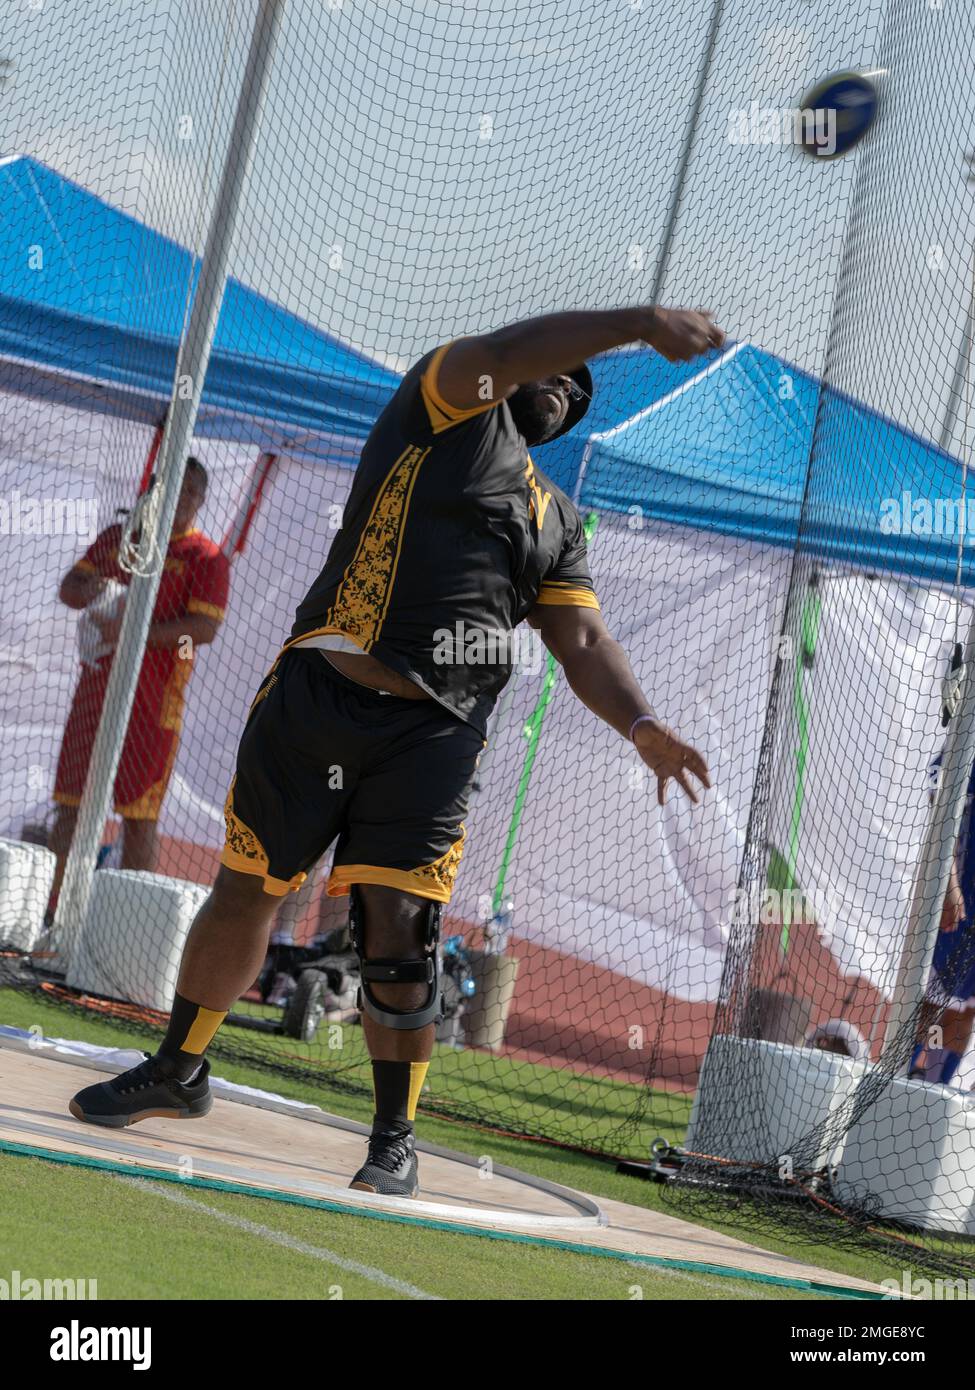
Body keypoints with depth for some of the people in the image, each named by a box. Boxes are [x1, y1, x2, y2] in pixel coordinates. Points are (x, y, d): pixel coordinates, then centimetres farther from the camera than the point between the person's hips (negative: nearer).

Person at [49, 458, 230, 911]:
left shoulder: (206, 558, -1)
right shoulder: (117, 538, 15)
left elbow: (206, 628, -13)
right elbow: (68, 587, 12)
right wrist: (86, 590, -14)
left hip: (154, 699, -5)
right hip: (96, 686, 5)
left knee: (138, 814, -4)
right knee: (70, 803, 7)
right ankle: (50, 912, 14)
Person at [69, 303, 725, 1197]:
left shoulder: (560, 521, 20)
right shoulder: (449, 405, 8)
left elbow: (583, 643, 11)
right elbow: (505, 352, -13)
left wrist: (643, 728, -7)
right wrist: (640, 324, -21)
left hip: (434, 733, 3)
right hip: (319, 695, -3)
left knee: (400, 926, -6)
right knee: (247, 890, 7)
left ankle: (395, 1139, 8)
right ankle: (180, 1073, 27)